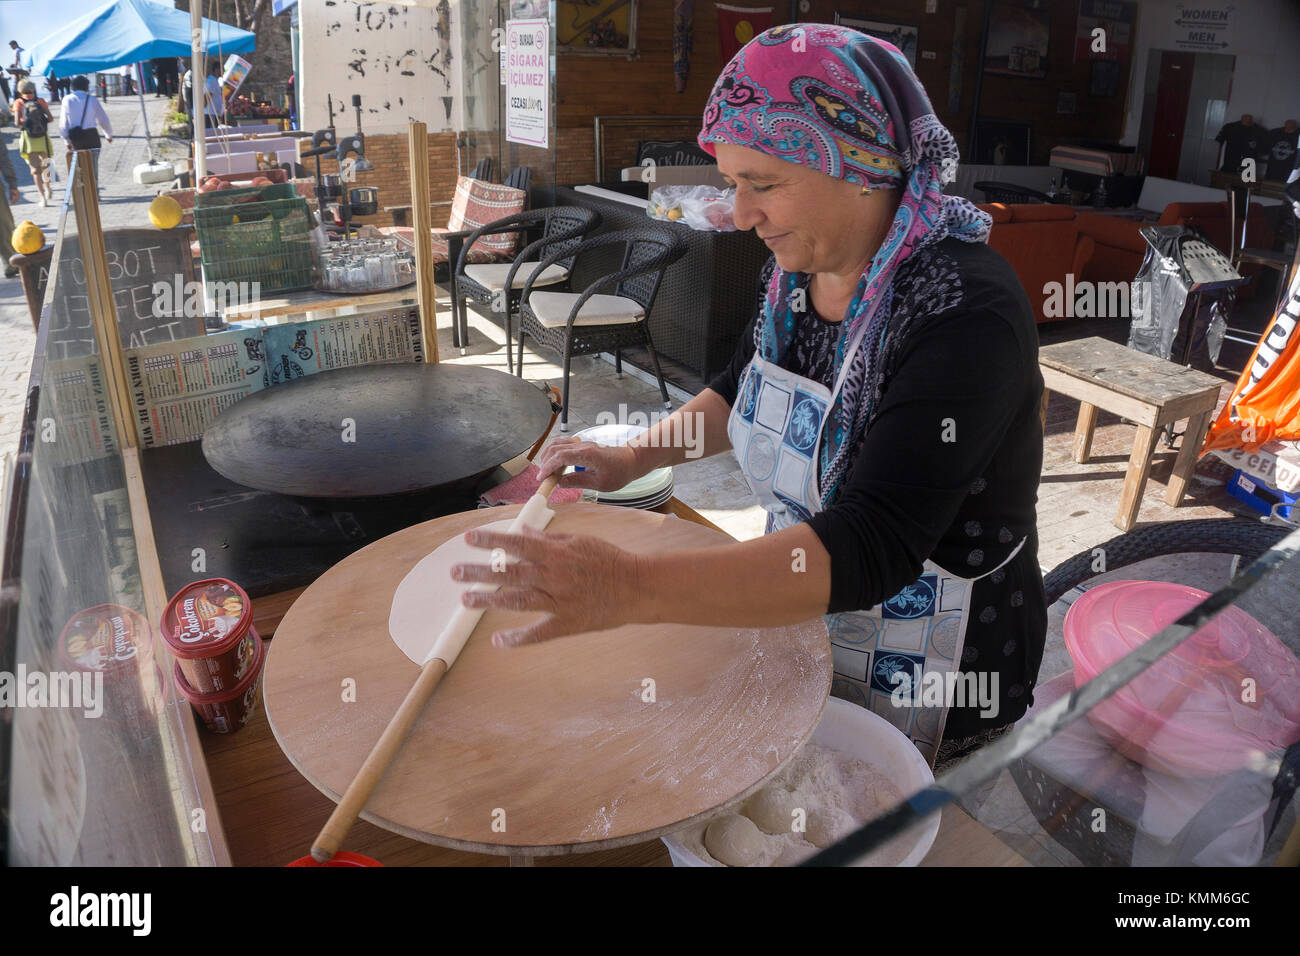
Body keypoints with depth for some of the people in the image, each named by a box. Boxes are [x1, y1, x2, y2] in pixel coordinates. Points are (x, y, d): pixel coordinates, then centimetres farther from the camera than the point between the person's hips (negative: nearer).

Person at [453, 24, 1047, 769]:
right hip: (803, 615, 7)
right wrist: (634, 457, 1)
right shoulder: (801, 267, -3)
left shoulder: (964, 310, -28)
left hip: (933, 681, -7)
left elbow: (872, 548, -38)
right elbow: (743, 389, 16)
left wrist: (634, 589, -48)